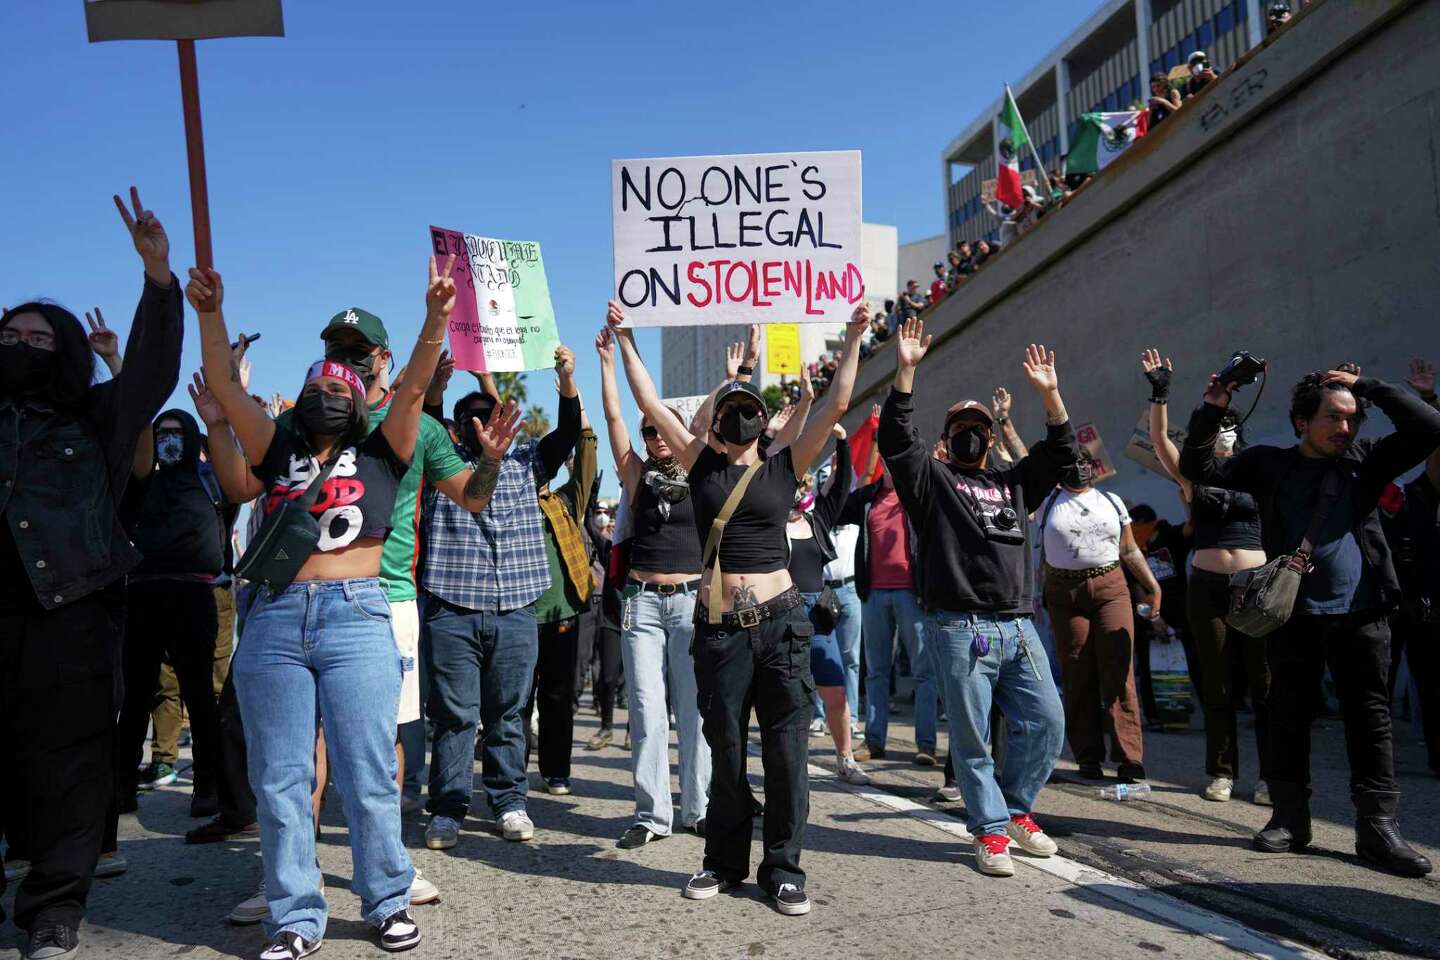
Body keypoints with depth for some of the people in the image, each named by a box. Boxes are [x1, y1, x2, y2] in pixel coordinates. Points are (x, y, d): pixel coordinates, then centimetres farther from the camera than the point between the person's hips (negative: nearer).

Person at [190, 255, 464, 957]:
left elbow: (414, 388, 1)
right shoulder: (280, 454, 18)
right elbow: (225, 386, 12)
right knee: (280, 780, 4)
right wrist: (211, 314, 1)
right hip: (275, 622, 2)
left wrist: (435, 320, -11)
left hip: (357, 618, -2)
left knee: (369, 774, 0)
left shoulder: (379, 456, 14)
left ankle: (387, 903, 15)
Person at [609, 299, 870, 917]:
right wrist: (625, 339, 7)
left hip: (780, 622, 0)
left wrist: (853, 339, 1)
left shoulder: (784, 468, 6)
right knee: (724, 751, 10)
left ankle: (783, 868, 17)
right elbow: (650, 403, 7)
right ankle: (725, 861, 25)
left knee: (786, 751, 3)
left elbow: (836, 405, 2)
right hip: (718, 627, 1)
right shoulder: (703, 466, 8)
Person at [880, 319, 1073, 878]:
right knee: (972, 736, 0)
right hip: (959, 627, -4)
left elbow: (1061, 452, 17)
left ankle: (1015, 808, 22)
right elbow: (896, 437, -5)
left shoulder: (1013, 482, 23)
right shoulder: (931, 479, 9)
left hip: (1017, 625, 5)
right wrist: (906, 370, -14)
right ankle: (992, 831, 13)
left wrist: (1049, 394, 6)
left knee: (1046, 723, 1)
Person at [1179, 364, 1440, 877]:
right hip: (1292, 611, 0)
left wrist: (1368, 386, -3)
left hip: (1361, 614, 1)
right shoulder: (1270, 464, 5)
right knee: (1288, 715, 5)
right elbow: (1196, 467, 3)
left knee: (1371, 719, 2)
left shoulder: (1365, 461, 7)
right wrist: (1212, 410, -8)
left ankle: (1378, 826, 9)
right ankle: (1290, 817, 16)